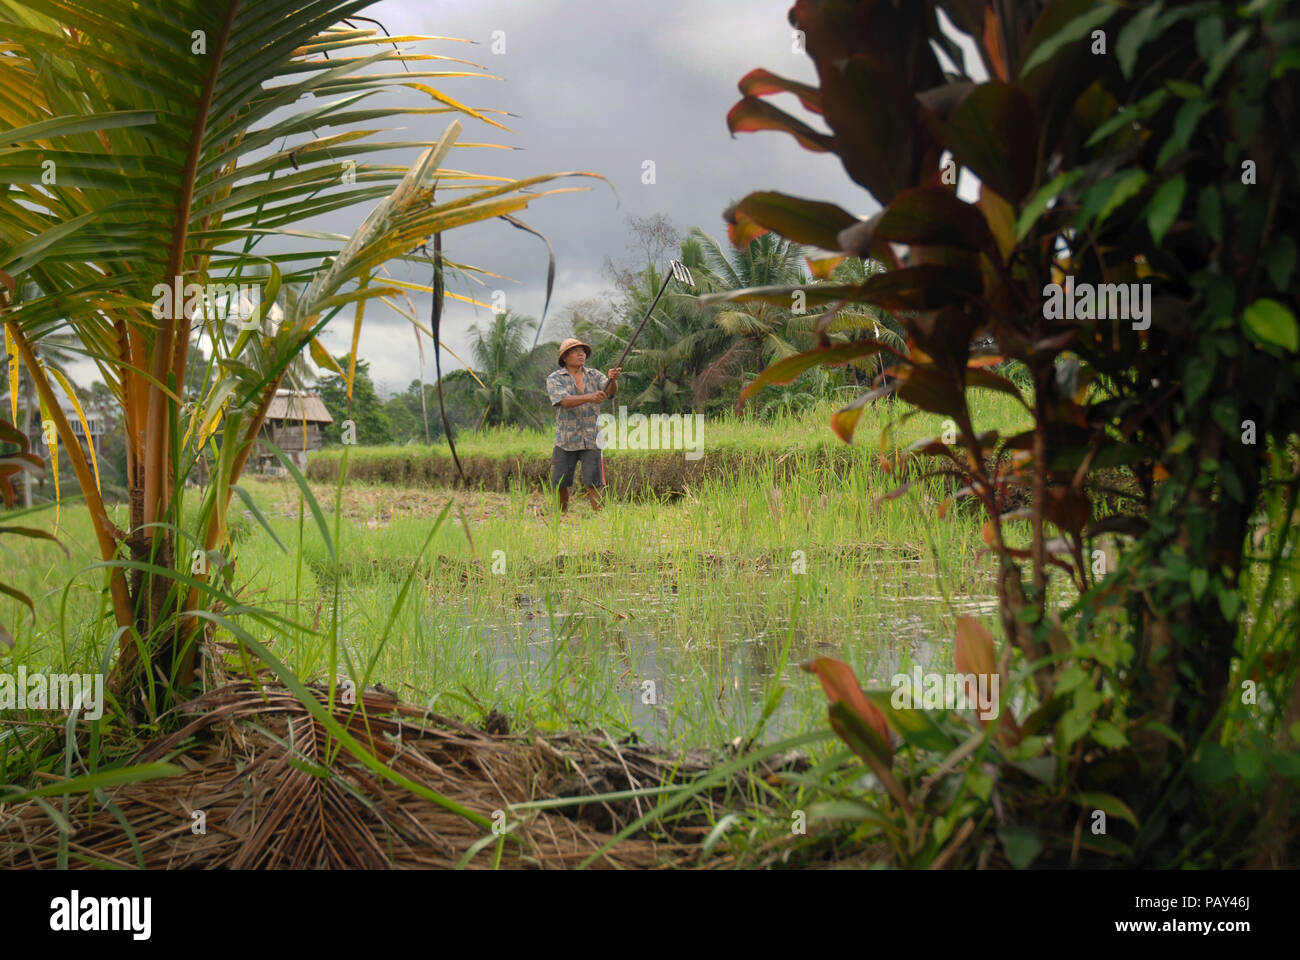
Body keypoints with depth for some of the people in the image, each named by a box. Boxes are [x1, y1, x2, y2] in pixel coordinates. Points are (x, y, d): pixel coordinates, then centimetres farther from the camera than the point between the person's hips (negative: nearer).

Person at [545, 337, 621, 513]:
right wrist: (590, 397, -36)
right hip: (566, 440, -1)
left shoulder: (594, 375, 8)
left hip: (591, 439, 1)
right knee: (560, 483, 6)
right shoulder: (554, 379, -2)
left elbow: (611, 390, -10)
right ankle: (562, 515, 27)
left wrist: (613, 380, -34)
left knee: (594, 482, -7)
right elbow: (565, 401, -20)